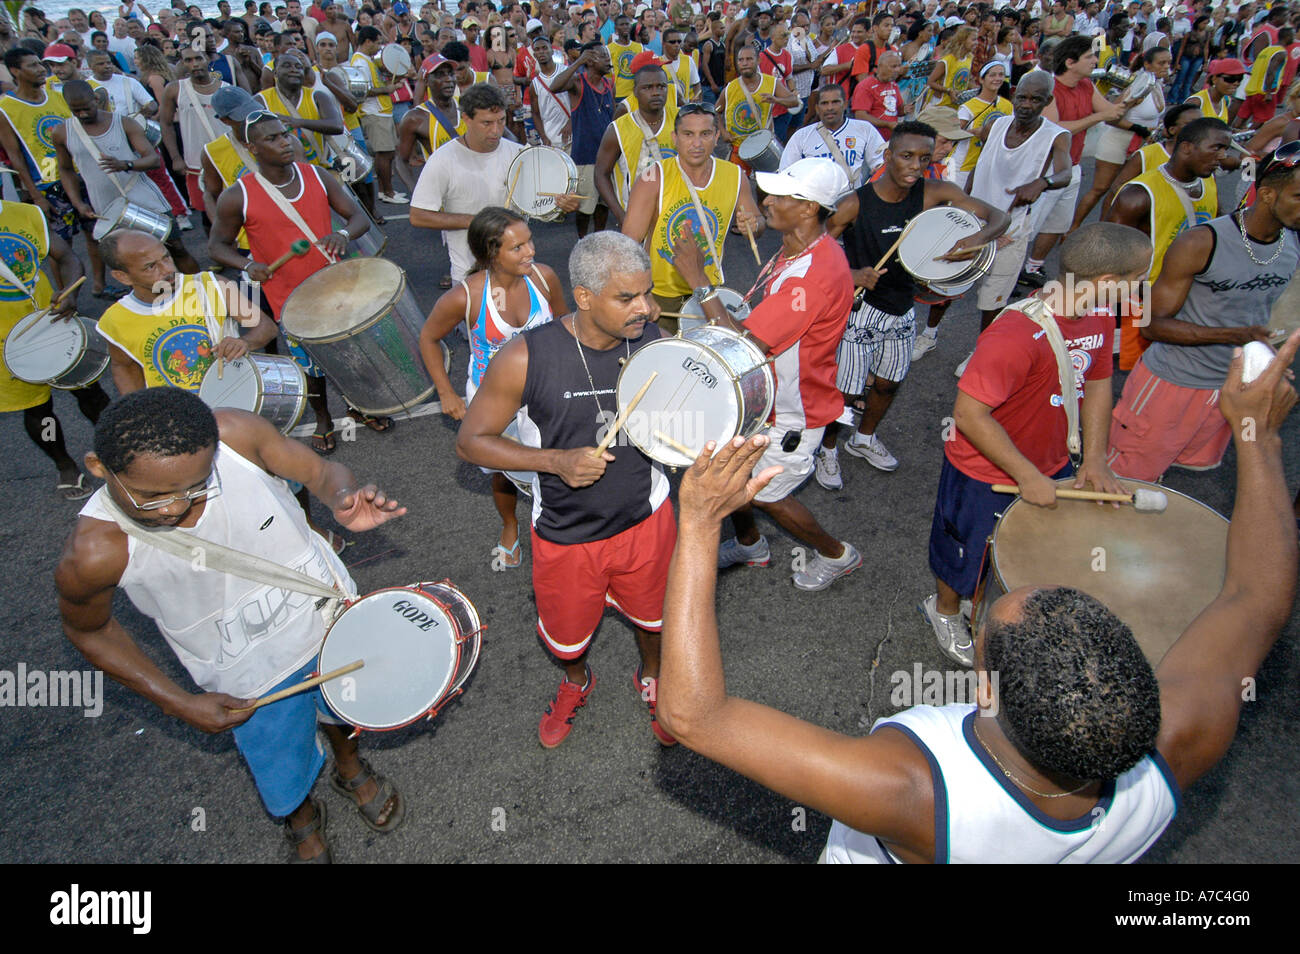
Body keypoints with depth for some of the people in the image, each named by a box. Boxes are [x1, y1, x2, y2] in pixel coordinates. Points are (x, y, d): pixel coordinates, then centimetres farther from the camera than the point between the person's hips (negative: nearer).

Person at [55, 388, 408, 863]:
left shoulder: (234, 432, -29)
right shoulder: (94, 553, -30)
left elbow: (321, 470, -12)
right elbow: (88, 630, -8)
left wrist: (343, 499, -36)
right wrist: (180, 703, -8)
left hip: (331, 615, 2)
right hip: (255, 679, -2)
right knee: (285, 790, 16)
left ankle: (349, 766, 66)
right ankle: (302, 819, 56)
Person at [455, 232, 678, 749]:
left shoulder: (653, 342, -14)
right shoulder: (526, 358, -24)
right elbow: (471, 440, -15)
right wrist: (556, 460, -28)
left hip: (645, 518, 2)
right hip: (566, 535, -1)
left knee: (653, 615, 25)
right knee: (567, 637, 23)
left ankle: (651, 676, 61)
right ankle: (576, 682, 60)